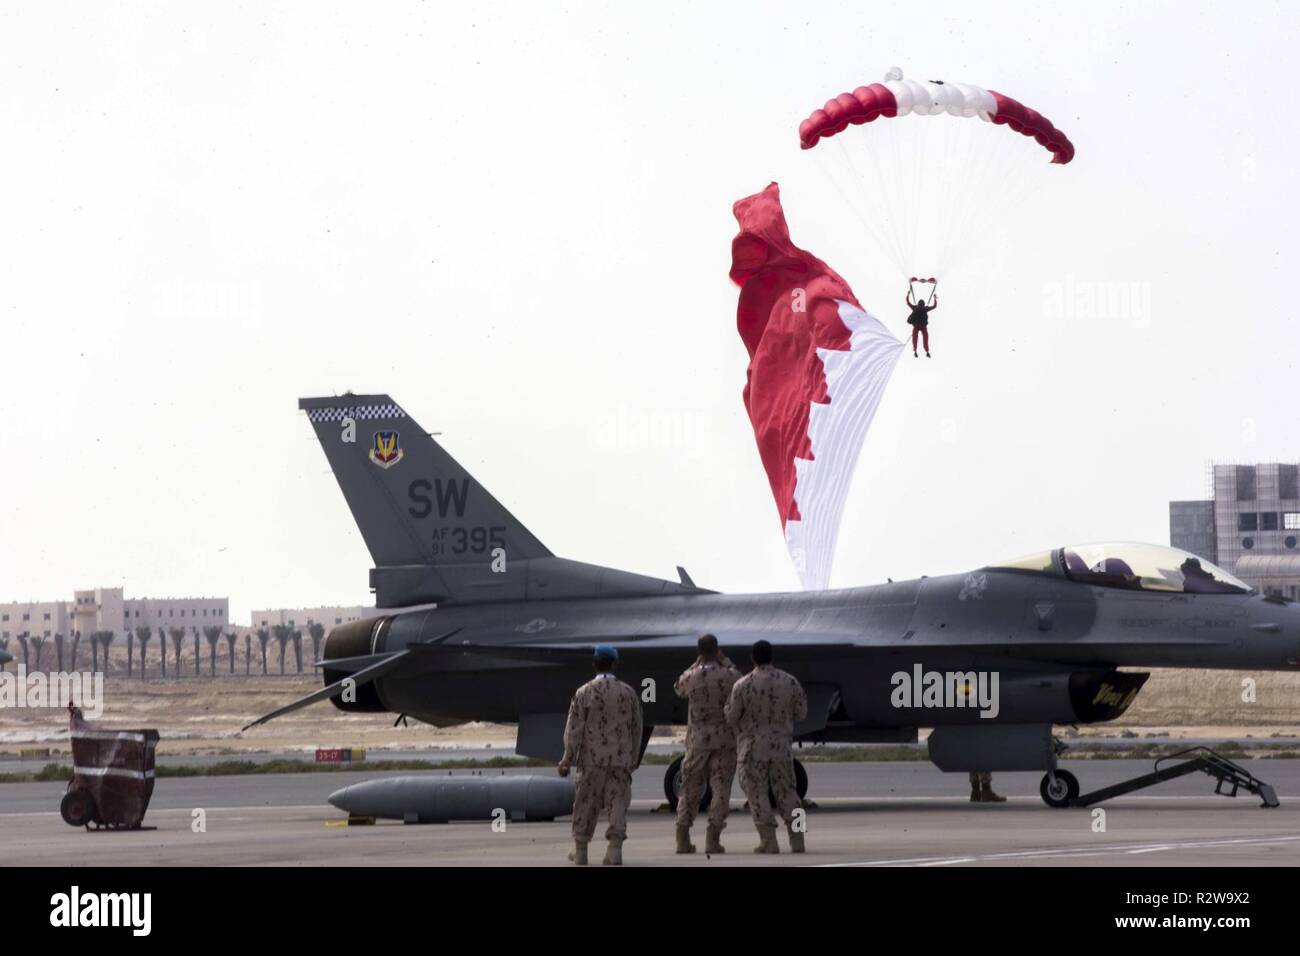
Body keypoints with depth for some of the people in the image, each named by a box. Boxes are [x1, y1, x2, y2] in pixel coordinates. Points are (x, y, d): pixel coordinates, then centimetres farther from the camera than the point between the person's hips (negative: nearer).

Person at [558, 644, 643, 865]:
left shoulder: (584, 693, -6)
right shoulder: (628, 693, 2)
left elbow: (574, 729, -7)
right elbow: (636, 729, 8)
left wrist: (568, 759, -1)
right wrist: (633, 760, 18)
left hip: (592, 759, -1)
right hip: (620, 759, 1)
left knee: (586, 805, 9)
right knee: (618, 803, 3)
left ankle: (580, 850, 17)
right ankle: (615, 849, -6)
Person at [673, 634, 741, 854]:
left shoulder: (691, 677, -7)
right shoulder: (729, 675, -10)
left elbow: (679, 689, 17)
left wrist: (696, 664, 17)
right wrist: (725, 660, 21)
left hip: (698, 739, 1)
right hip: (725, 739, -1)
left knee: (690, 789, 11)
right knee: (721, 788, 0)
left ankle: (683, 839, 8)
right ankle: (713, 840, -7)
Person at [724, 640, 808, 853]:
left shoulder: (743, 685, -12)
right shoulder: (789, 682, -2)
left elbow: (731, 717, -7)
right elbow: (800, 713, 5)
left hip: (752, 747, -3)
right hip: (781, 747, 3)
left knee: (757, 793, 5)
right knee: (786, 792, 12)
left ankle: (769, 841, -2)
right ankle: (797, 840, 4)